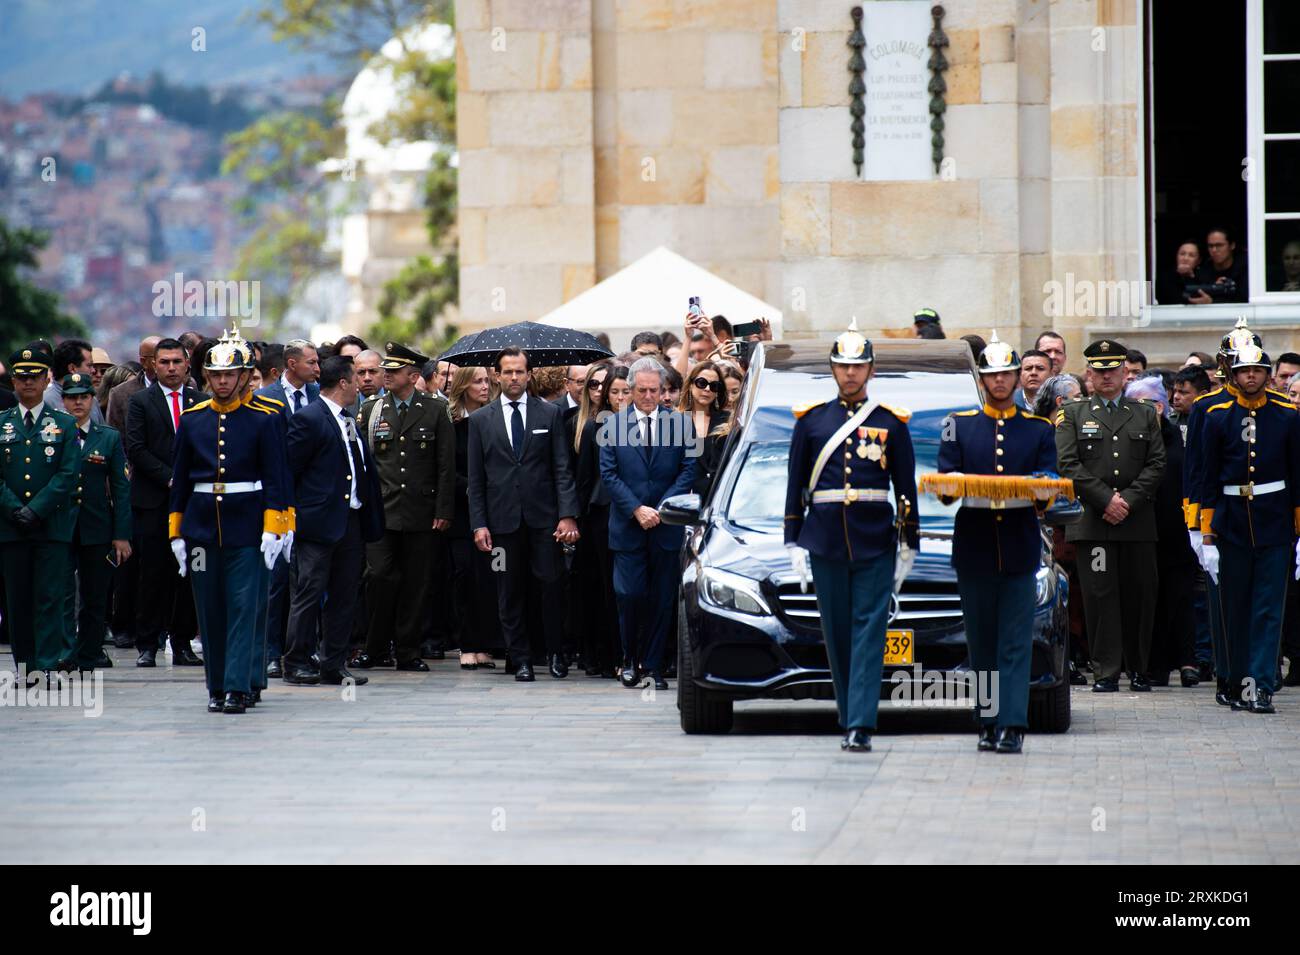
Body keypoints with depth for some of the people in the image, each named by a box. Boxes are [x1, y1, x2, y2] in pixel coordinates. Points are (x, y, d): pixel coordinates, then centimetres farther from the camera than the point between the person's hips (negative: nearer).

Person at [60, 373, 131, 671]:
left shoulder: (110, 438, 7)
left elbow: (121, 488, 5)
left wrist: (122, 535, -1)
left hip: (97, 530, 2)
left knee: (96, 598, 6)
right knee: (63, 594, -9)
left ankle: (89, 655, 15)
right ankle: (65, 655, -13)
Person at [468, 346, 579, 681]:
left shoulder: (550, 414, 5)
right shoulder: (481, 420, 7)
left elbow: (562, 468, 2)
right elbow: (475, 477, 6)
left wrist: (567, 515, -7)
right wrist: (478, 524, -1)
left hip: (543, 516, -1)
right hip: (503, 519, 1)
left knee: (552, 586, -4)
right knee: (510, 594, 4)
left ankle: (556, 654, 11)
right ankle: (520, 659, 11)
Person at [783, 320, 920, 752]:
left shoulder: (891, 422, 5)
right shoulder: (811, 420, 8)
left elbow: (906, 488, 7)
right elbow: (796, 486, 10)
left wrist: (908, 547, 3)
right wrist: (794, 542, 4)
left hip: (876, 542, -2)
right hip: (825, 541, 2)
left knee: (869, 631, -8)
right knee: (837, 634, 6)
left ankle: (861, 727, -13)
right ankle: (850, 720, 17)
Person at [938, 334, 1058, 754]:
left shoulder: (1039, 429, 11)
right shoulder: (959, 425, 11)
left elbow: (1049, 482, 5)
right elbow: (944, 478, 5)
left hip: (1019, 547, -1)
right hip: (974, 546, 1)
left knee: (1016, 642, -6)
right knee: (981, 642, 5)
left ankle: (1012, 726, -11)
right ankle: (989, 723, 12)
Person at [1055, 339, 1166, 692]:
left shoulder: (1145, 415, 15)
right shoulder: (1072, 415, 9)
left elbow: (1156, 464, 6)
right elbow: (1068, 464, -2)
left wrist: (1128, 500, -8)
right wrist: (1106, 500, -11)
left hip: (1137, 520, 2)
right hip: (1092, 520, -2)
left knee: (1140, 593, 2)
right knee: (1100, 594, -5)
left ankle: (1138, 669, 13)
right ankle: (1106, 672, -2)